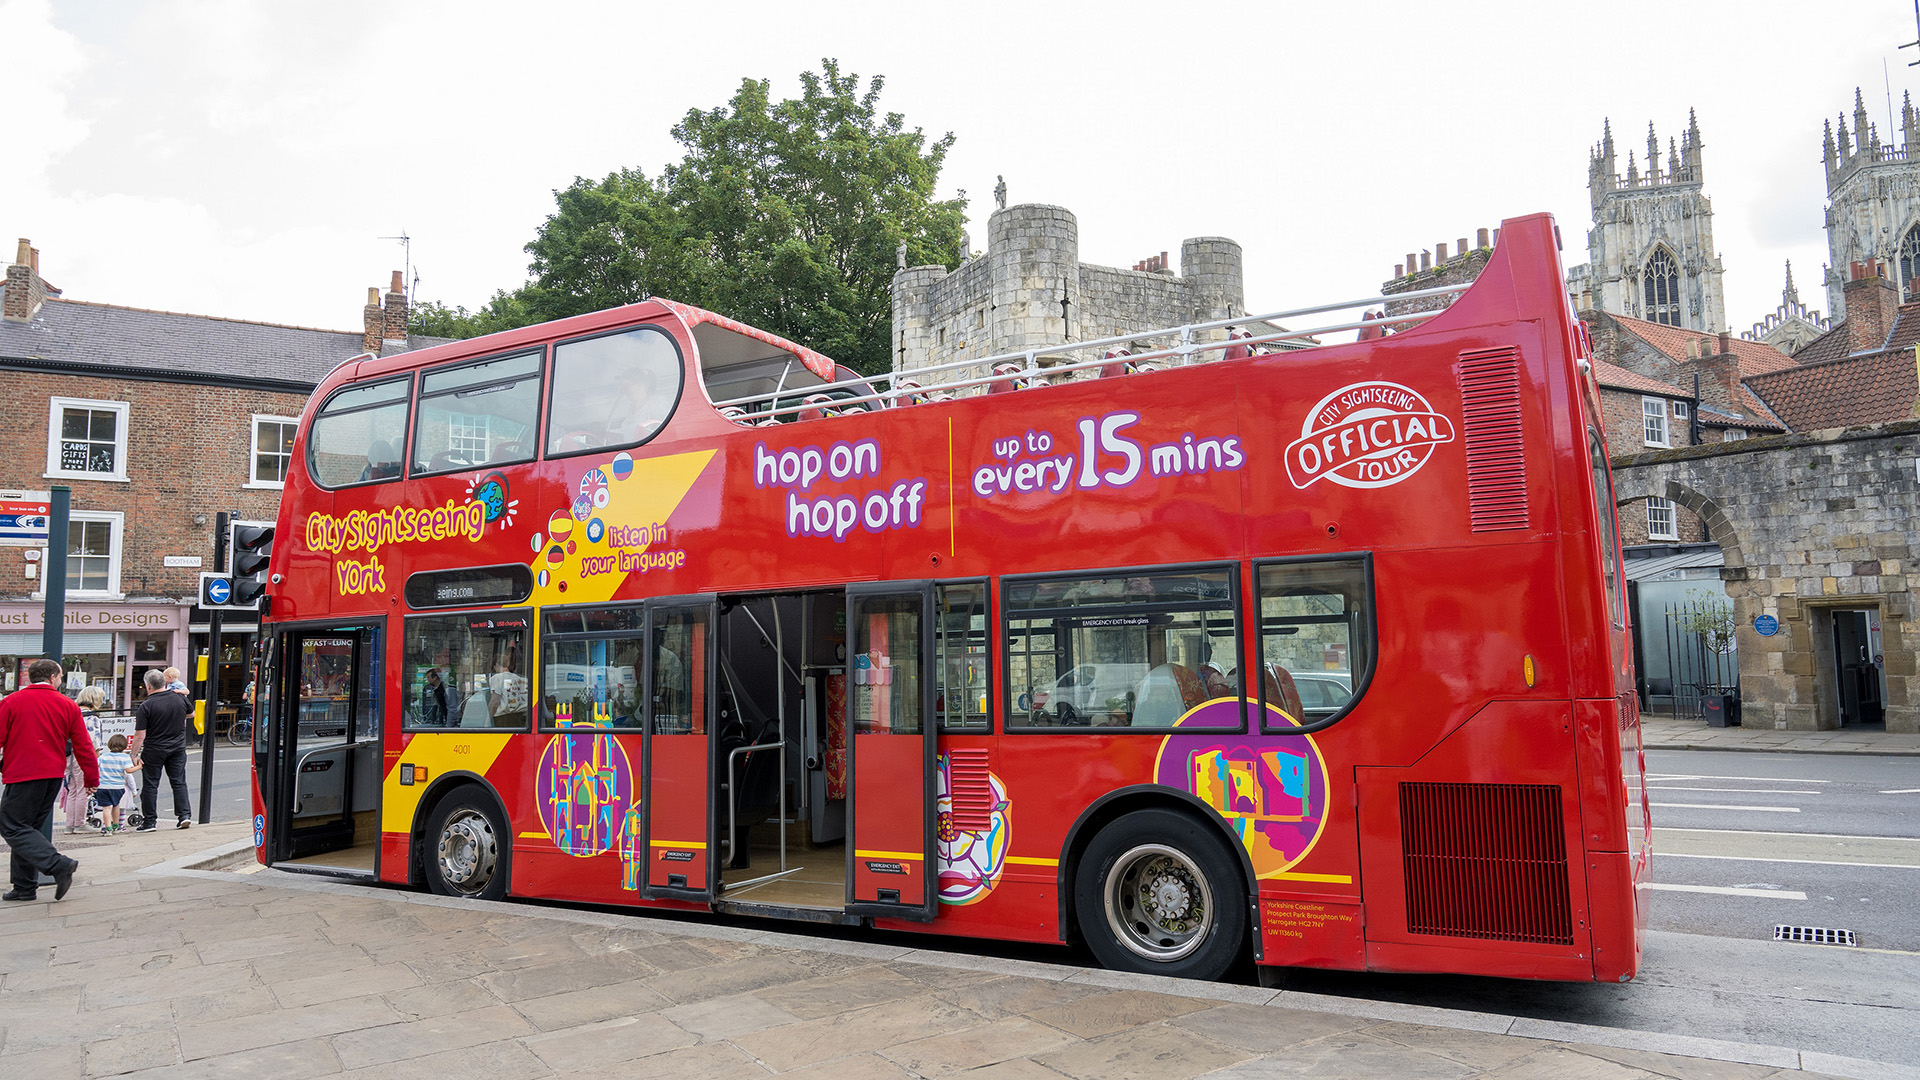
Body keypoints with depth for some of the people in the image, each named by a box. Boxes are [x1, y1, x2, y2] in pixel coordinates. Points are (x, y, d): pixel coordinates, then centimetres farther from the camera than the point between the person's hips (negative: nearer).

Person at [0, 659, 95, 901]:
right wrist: (92, 778, 14)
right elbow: (83, 746, 6)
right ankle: (25, 887, 16)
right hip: (54, 775, 5)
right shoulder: (68, 706, 4)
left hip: (22, 776, -5)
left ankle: (59, 864, -18)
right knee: (29, 828, 15)